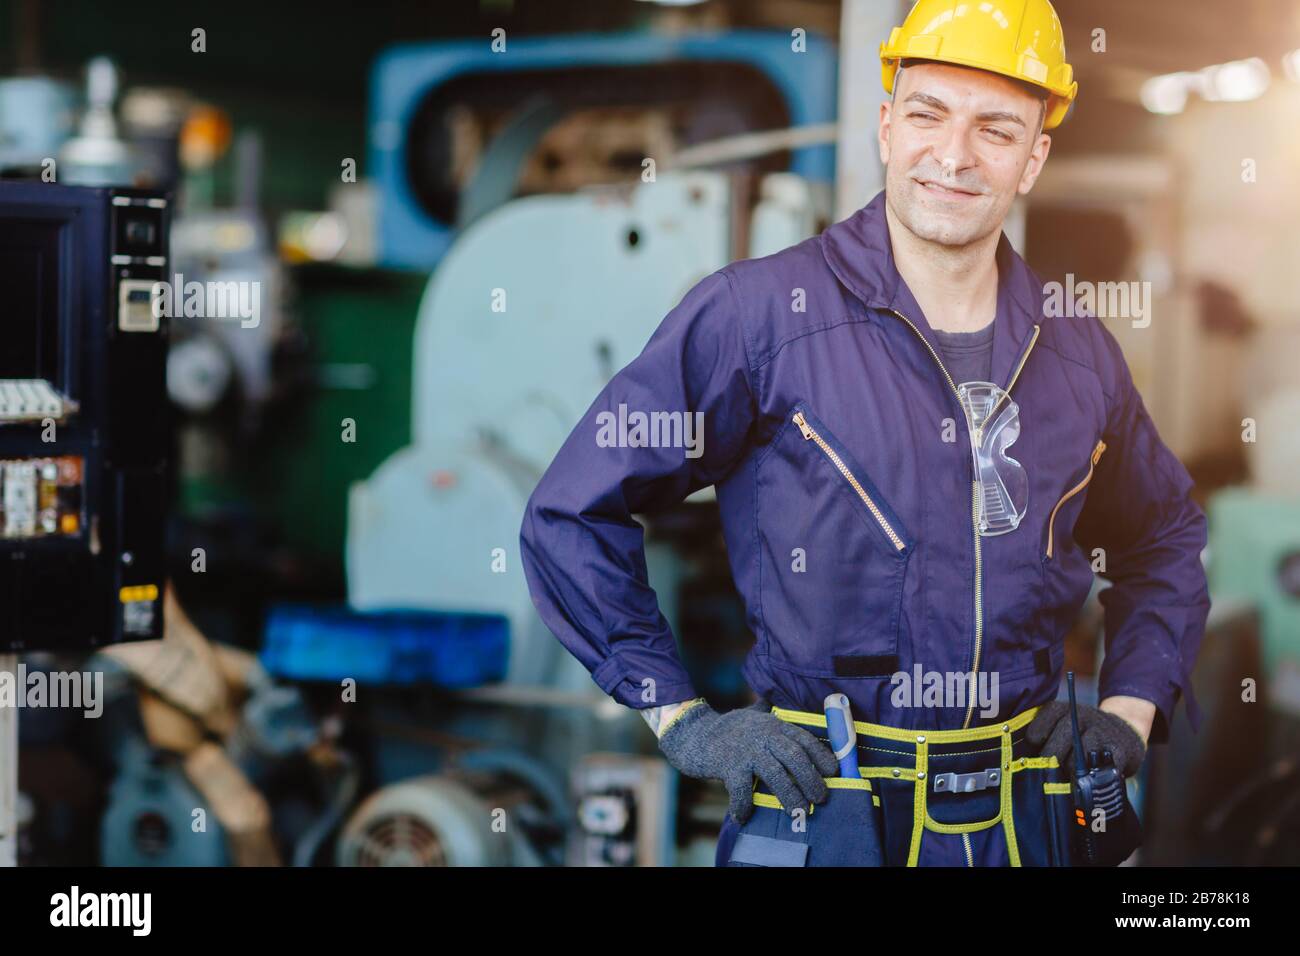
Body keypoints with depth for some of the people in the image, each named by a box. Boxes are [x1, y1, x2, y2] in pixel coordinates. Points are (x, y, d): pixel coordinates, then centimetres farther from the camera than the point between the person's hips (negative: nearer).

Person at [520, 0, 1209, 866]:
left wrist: (1130, 713, 9)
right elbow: (572, 517, -7)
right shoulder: (756, 315, -11)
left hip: (1023, 815, 4)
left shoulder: (1080, 356, 4)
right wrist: (680, 719, -9)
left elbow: (1166, 539, 22)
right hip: (821, 804, -4)